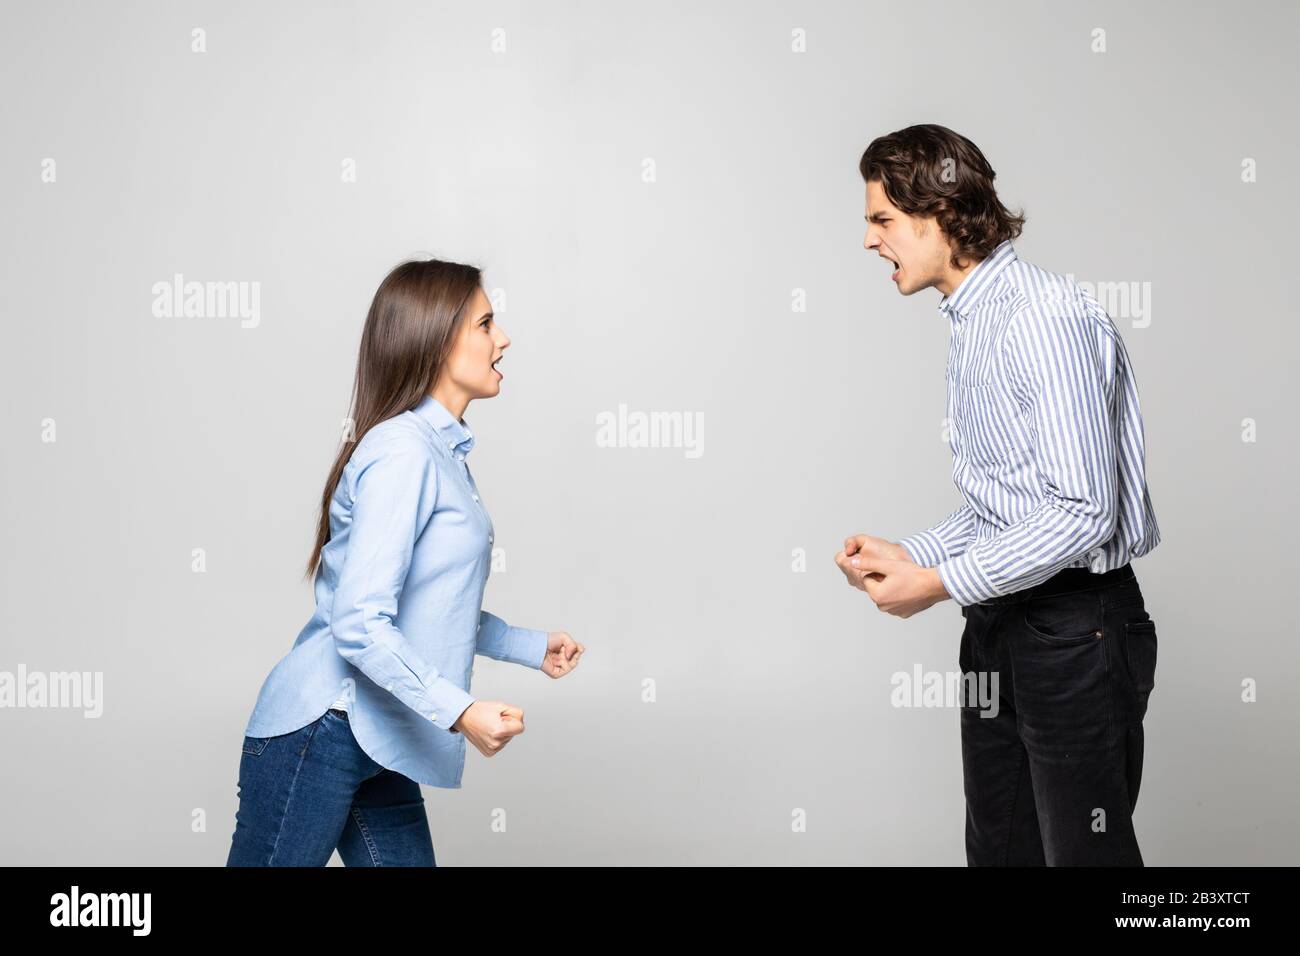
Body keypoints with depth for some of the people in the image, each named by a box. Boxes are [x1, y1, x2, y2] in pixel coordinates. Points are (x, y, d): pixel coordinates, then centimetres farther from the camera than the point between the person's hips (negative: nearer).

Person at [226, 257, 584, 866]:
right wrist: (459, 711, -27)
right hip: (318, 732, -9)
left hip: (379, 749, 9)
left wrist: (531, 646, 24)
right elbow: (360, 624, -22)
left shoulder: (443, 452, 15)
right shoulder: (402, 450, -15)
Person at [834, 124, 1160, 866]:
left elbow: (1083, 512, -23)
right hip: (1000, 624, 9)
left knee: (1085, 853, 1)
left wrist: (940, 583, -17)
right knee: (998, 848, 16)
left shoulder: (1050, 317, -18)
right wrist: (908, 553, 4)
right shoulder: (971, 323, 13)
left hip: (1075, 628, -9)